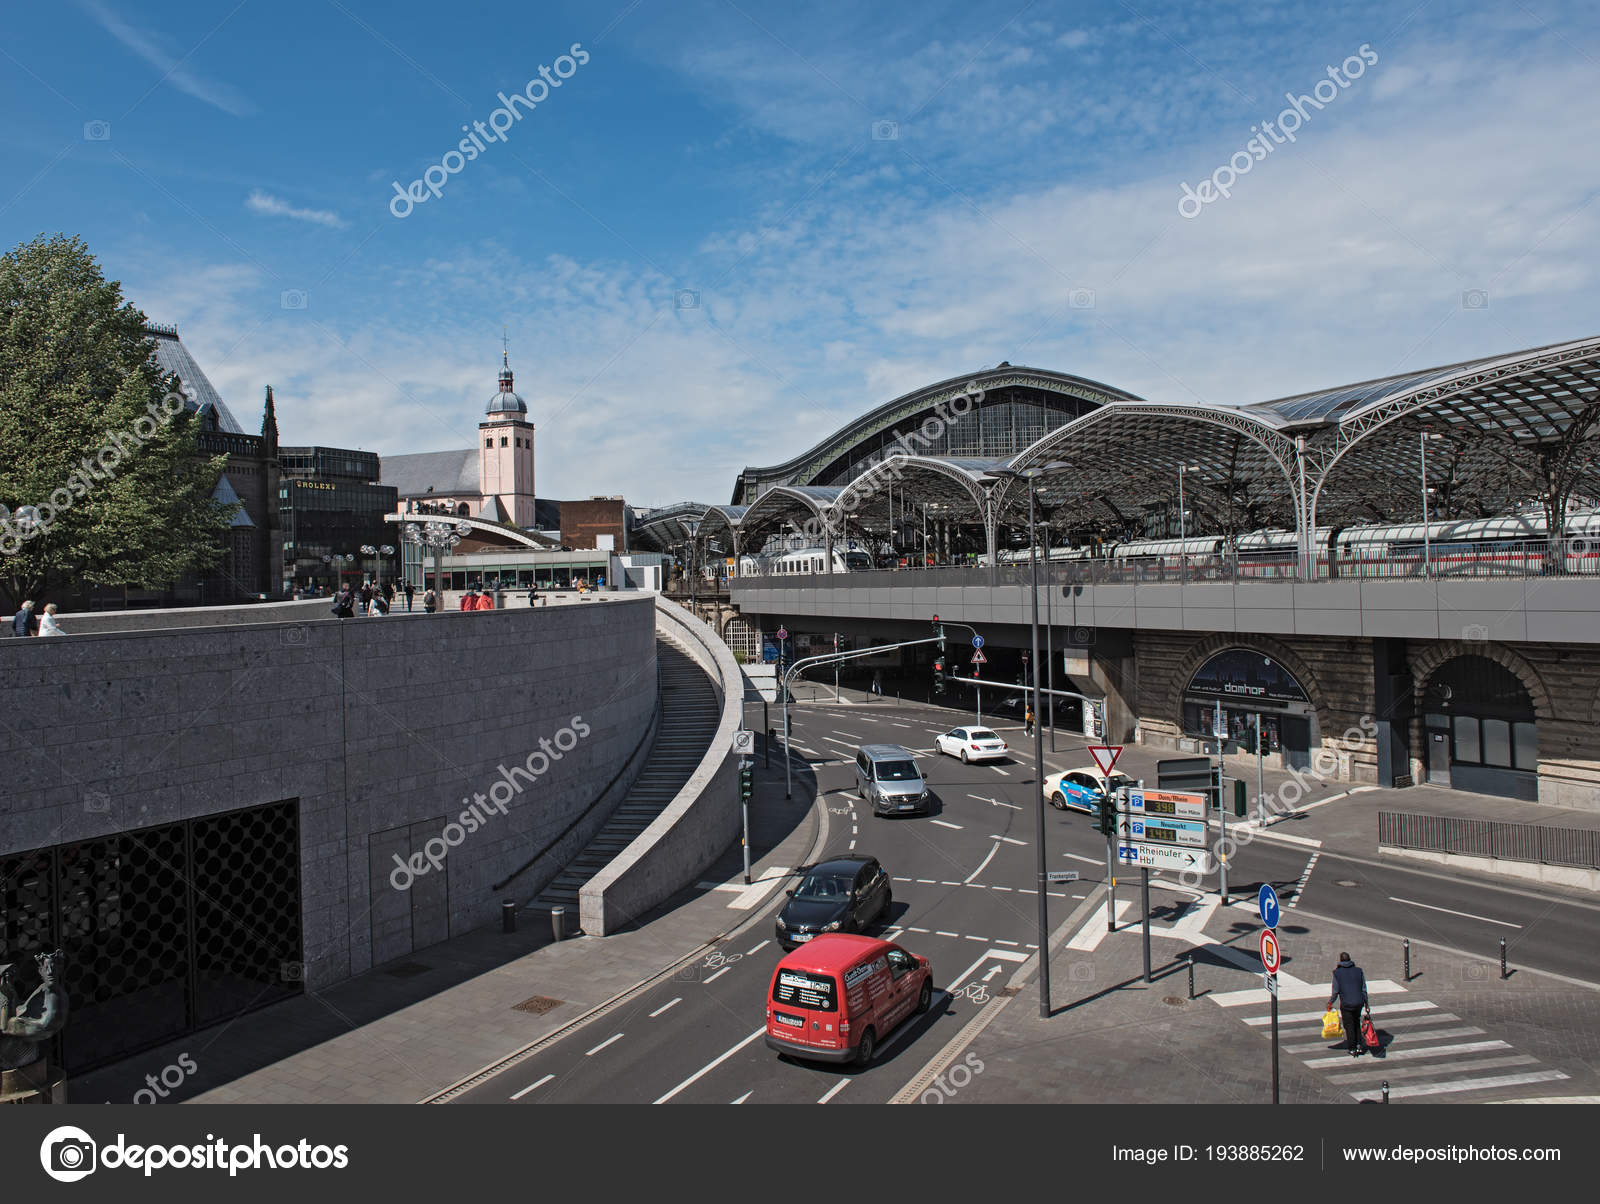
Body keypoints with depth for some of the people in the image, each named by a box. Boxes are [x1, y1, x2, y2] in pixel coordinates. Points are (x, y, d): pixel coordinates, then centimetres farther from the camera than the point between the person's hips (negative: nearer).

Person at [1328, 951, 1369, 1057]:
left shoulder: (1337, 973, -6)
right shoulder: (1358, 970, 1)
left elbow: (1335, 991, -5)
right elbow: (1364, 989, 3)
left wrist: (1330, 1002, 10)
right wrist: (1366, 1002, 14)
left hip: (1346, 1004, -3)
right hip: (1359, 1002, 3)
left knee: (1349, 1026, 9)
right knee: (1357, 1024, 22)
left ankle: (1352, 1049, 14)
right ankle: (1359, 1046, 20)